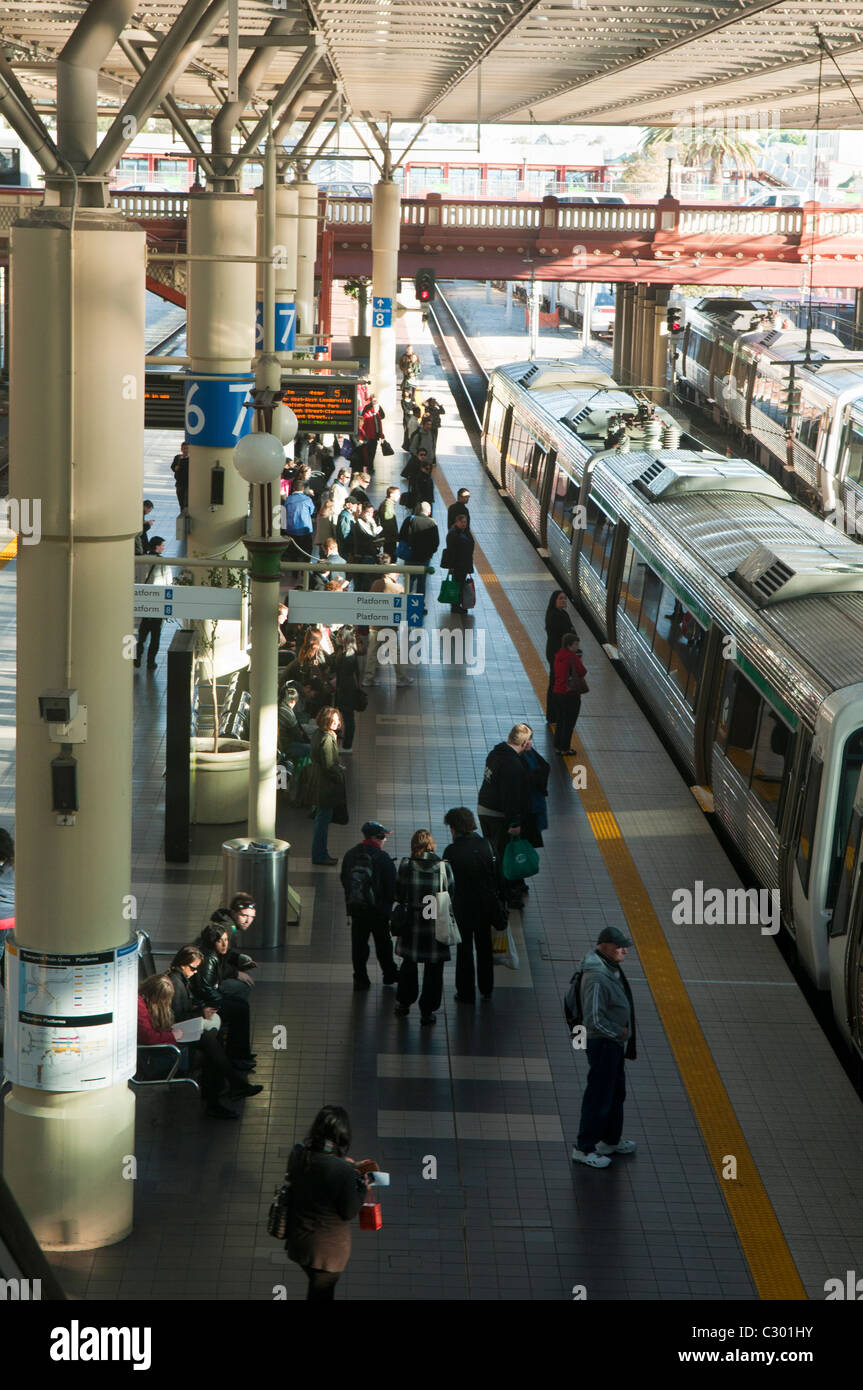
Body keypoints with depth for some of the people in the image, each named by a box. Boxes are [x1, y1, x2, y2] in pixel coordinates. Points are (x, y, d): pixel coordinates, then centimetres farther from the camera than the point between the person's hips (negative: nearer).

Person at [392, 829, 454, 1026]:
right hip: (437, 925, -1)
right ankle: (427, 1011, 12)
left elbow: (398, 896, -5)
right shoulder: (444, 866, -10)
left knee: (409, 964, 20)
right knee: (433, 968, 9)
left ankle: (404, 1003, 31)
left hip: (412, 922, 1)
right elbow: (451, 896, -4)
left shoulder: (406, 866, -11)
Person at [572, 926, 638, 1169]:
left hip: (615, 1042, 11)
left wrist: (624, 1034, 14)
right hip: (603, 1043, -11)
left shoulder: (612, 969, 5)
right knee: (599, 1096, -3)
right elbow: (594, 1019, -29)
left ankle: (611, 1141, 37)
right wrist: (619, 1032, -17)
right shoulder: (597, 978, -28)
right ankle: (583, 1149, 7)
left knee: (616, 1091, 22)